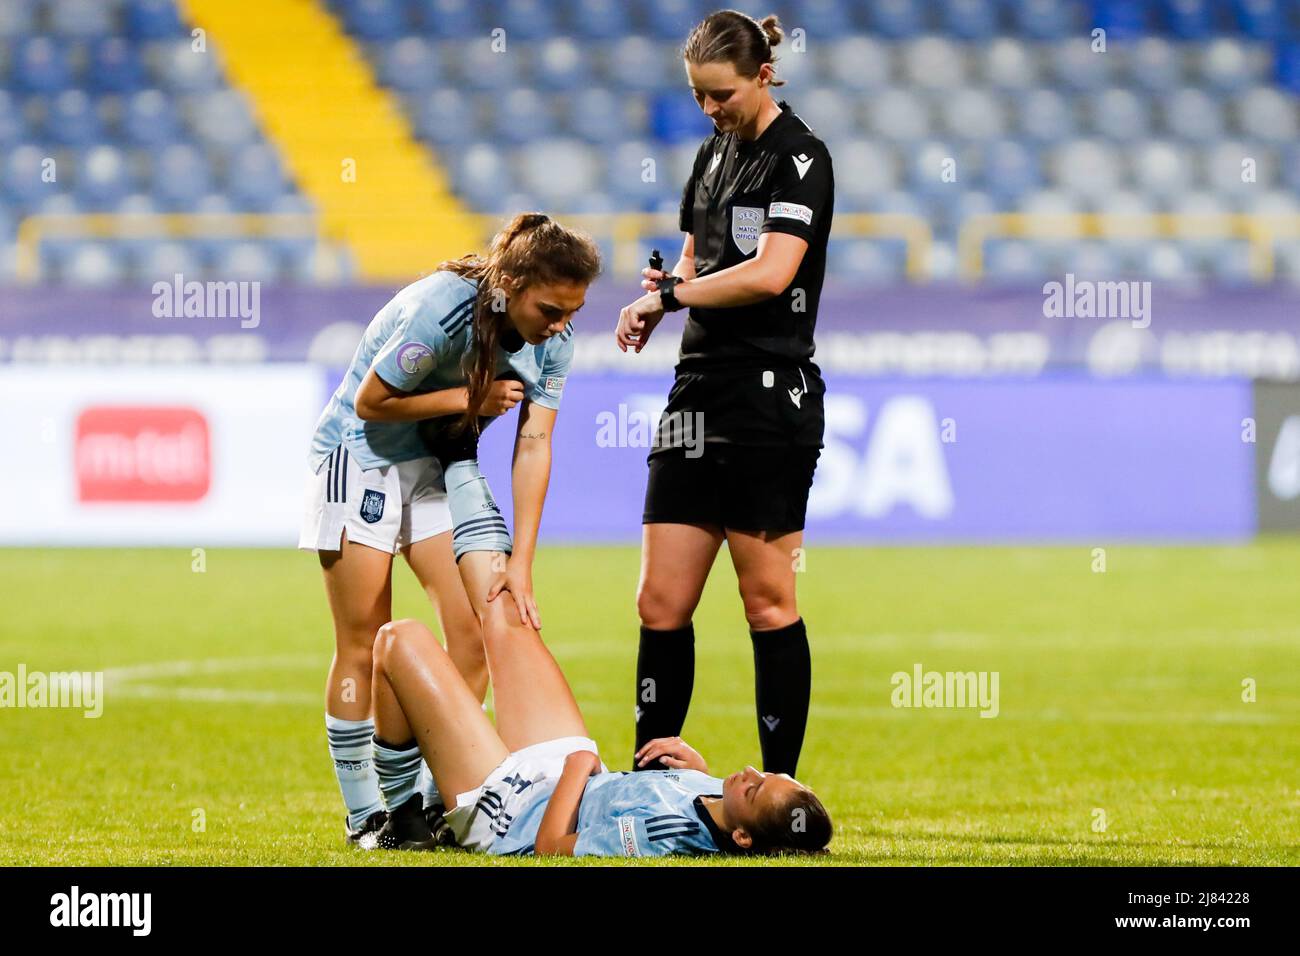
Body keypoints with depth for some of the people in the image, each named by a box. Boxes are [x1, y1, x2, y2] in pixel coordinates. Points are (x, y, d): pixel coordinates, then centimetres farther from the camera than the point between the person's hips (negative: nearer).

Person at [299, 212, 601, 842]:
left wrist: (521, 563, -13)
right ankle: (364, 814, 4)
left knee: (477, 630, -4)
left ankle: (439, 803, 4)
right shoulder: (441, 310, -30)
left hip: (439, 467, 6)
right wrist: (470, 399, -20)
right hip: (361, 457, -6)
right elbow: (370, 403, -19)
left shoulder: (554, 339, -10)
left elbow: (534, 445, -9)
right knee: (364, 646, -3)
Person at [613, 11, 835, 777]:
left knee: (769, 600, -3)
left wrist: (669, 294, -10)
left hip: (770, 392, -8)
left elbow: (771, 273, -20)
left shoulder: (799, 157, -9)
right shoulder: (716, 154, 17)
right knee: (661, 601, 4)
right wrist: (663, 293, 1)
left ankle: (780, 789, 3)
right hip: (700, 391, 8)